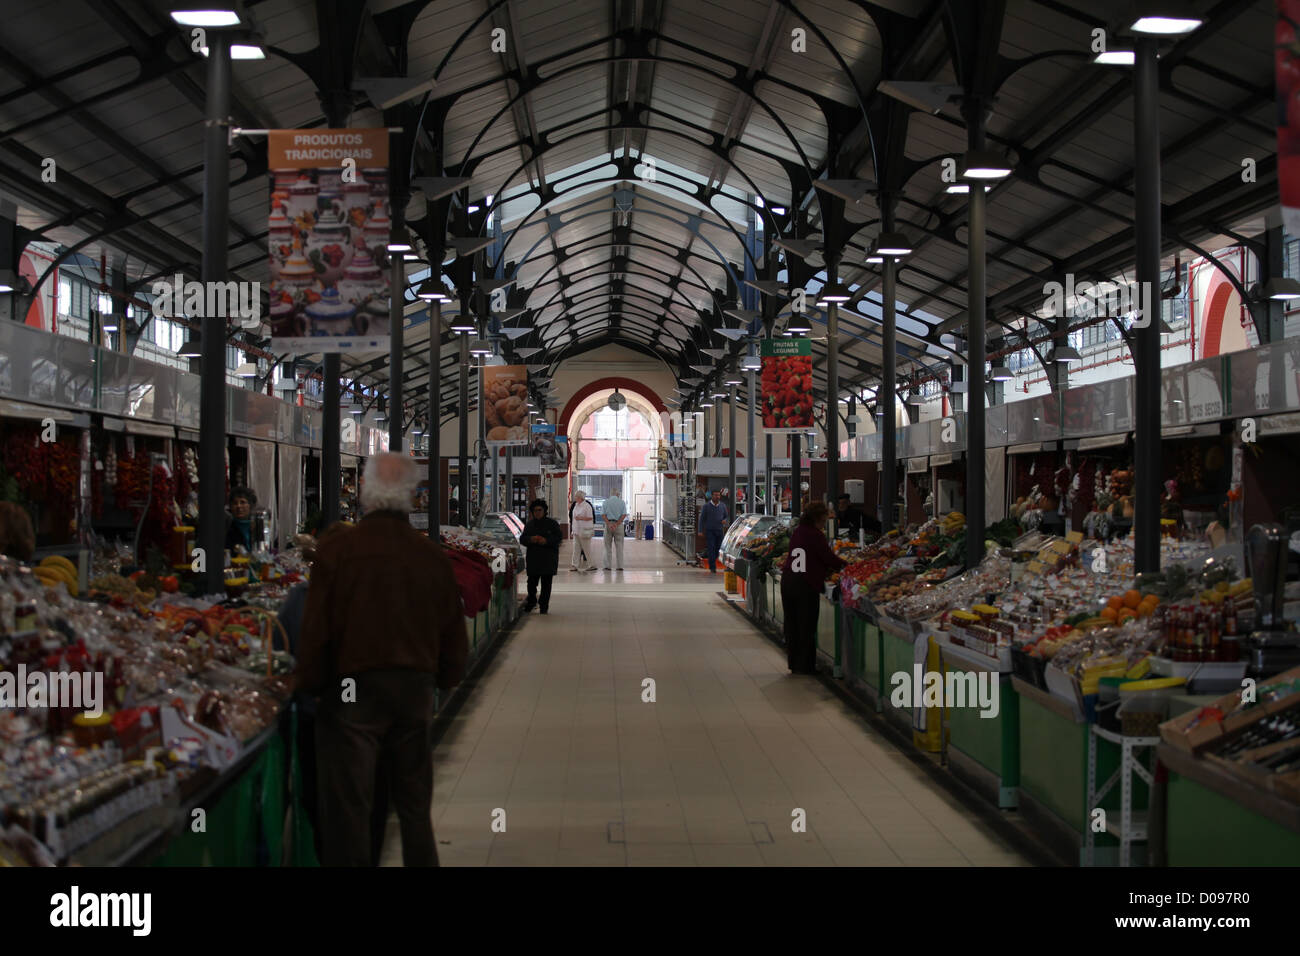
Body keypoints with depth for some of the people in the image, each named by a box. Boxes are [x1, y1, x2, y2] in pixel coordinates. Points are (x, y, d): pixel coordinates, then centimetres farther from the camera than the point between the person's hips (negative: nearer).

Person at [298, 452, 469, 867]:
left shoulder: (337, 550, -11)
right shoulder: (432, 555, 0)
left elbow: (316, 631, -9)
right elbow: (454, 633, 7)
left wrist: (311, 685, 7)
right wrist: (444, 680, 23)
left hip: (353, 693, -4)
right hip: (416, 689, 4)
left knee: (348, 810, 3)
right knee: (415, 806, 17)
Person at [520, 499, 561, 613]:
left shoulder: (552, 523, 1)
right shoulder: (529, 524, 13)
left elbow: (559, 537, -4)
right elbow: (522, 538, 11)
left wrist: (546, 540, -18)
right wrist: (530, 539, -11)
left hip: (548, 559, -3)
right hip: (533, 559, 3)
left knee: (546, 583, 0)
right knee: (532, 582, 3)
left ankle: (544, 605, 9)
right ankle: (531, 601, 23)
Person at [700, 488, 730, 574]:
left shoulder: (723, 506, 6)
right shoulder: (706, 506, -3)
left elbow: (726, 516, 17)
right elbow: (702, 518, 0)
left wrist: (725, 520, -8)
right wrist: (700, 531, -5)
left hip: (719, 531, 3)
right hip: (709, 530, -3)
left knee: (717, 549, 5)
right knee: (711, 549, -11)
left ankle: (712, 564, 26)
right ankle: (712, 568, -12)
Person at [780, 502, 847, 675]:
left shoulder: (797, 532, 13)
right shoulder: (815, 535, -11)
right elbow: (829, 558, -9)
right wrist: (844, 564, 8)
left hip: (788, 580, 7)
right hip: (806, 584, -7)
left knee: (792, 624, 13)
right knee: (807, 626, 1)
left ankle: (793, 662, 20)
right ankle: (804, 665, 5)